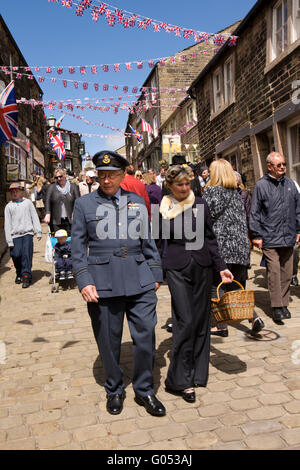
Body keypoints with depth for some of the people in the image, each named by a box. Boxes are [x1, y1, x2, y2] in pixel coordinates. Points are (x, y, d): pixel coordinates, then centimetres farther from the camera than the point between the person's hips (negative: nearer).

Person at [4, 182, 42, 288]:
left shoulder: (28, 202, 9)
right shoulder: (9, 206, 9)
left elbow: (34, 217, 9)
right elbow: (7, 224, 6)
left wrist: (38, 232, 3)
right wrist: (9, 240, 1)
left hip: (27, 233, -1)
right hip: (15, 235, 1)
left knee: (26, 254, -11)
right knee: (16, 255, -4)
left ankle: (26, 276, -8)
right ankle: (19, 274, 20)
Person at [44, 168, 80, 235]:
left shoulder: (73, 187, 9)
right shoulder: (51, 187, 10)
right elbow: (47, 201, -2)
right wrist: (47, 214, -18)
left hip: (70, 220, 0)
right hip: (56, 221, 0)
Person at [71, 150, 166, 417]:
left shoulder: (137, 202, 12)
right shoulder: (84, 204, 5)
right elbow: (78, 247, 3)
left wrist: (155, 274, 11)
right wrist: (84, 281, -7)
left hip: (139, 279, 2)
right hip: (103, 281, -1)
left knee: (146, 335, 2)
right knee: (109, 340, 8)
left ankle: (145, 390, 23)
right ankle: (114, 390, 30)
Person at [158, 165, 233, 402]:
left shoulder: (200, 204, 5)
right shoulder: (162, 209, 0)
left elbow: (210, 238, 9)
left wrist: (221, 266, 5)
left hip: (202, 266, 3)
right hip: (177, 268, -3)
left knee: (201, 319, 8)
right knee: (185, 321, -8)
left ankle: (197, 371, 23)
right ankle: (180, 380, 3)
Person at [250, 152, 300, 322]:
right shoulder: (261, 185, -2)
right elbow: (254, 213, -1)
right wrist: (257, 235, -5)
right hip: (270, 238, -4)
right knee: (274, 272, -7)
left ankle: (284, 304, 21)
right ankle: (277, 307, 0)